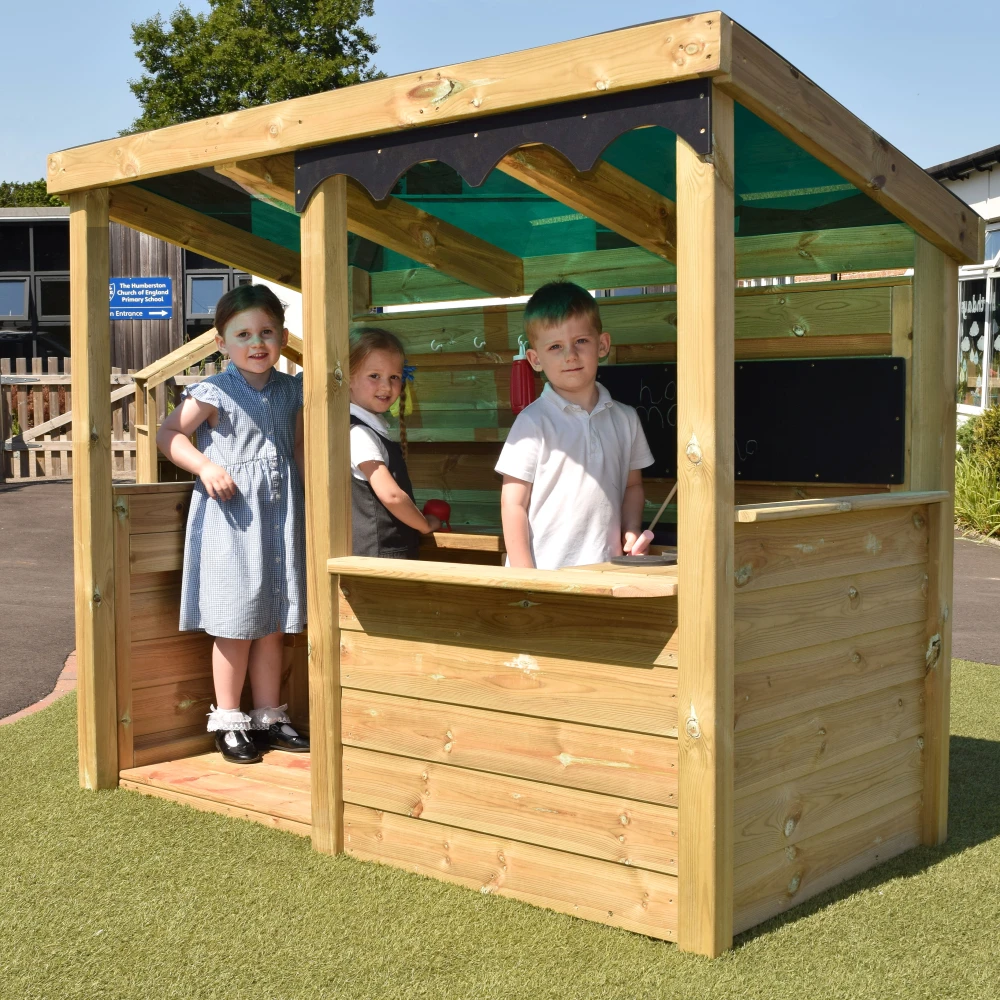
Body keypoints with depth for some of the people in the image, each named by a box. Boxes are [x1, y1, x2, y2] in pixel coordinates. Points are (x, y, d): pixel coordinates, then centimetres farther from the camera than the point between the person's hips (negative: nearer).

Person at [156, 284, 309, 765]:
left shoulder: (290, 390, 8)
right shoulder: (214, 393, -7)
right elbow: (168, 433, -4)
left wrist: (310, 493, 13)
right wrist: (204, 465, -17)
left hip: (281, 517, 5)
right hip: (230, 517, -5)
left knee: (274, 624, 11)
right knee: (236, 623, 1)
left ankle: (268, 718, 23)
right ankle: (228, 721, 15)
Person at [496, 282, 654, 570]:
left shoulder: (624, 419, 10)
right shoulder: (533, 422, -4)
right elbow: (513, 503, -5)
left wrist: (631, 530, 3)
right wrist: (524, 578, -10)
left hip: (607, 573, 4)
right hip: (545, 575, -4)